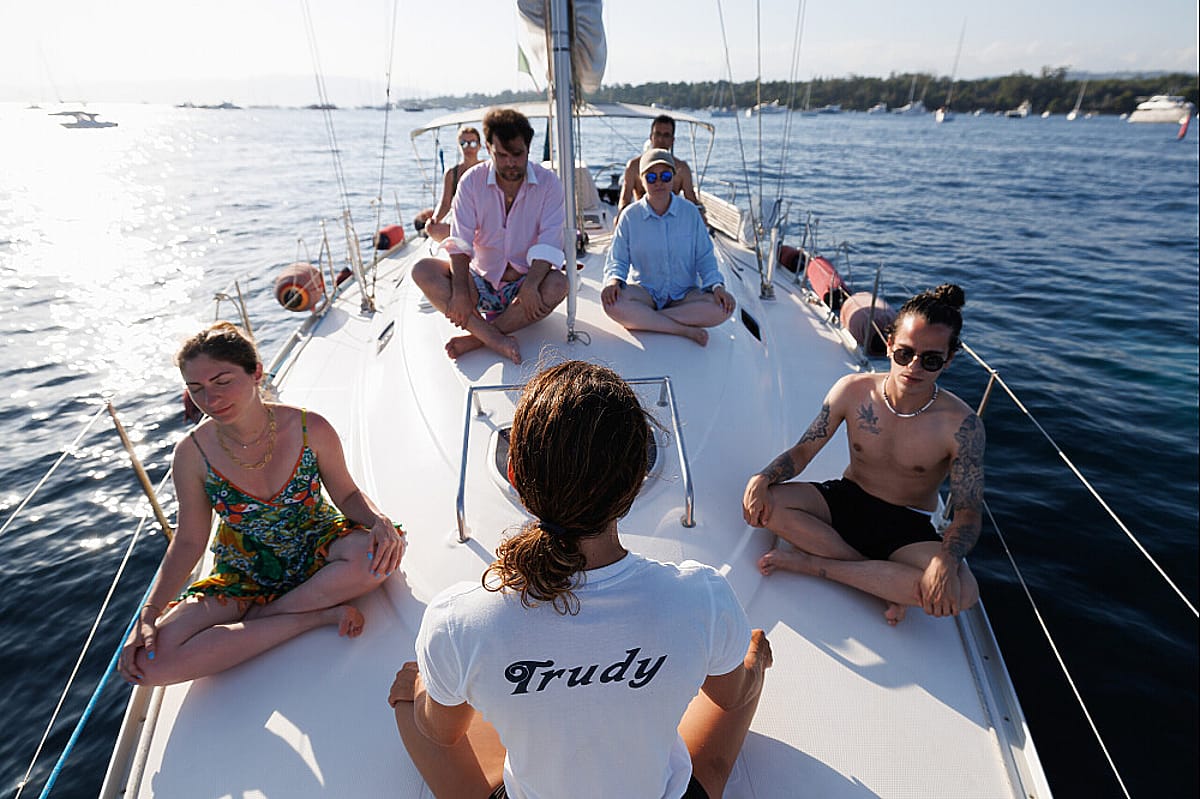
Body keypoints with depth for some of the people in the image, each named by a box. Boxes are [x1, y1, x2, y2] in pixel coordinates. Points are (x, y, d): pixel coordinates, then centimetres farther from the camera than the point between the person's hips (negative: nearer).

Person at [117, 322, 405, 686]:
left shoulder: (310, 429, -17)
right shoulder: (193, 453, -13)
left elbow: (347, 494, -5)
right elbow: (189, 540, -1)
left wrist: (379, 520, -27)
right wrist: (149, 613, -12)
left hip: (316, 553, -2)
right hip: (244, 573, 2)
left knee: (379, 553, -36)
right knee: (147, 662, -20)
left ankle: (260, 616, -13)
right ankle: (319, 614, -17)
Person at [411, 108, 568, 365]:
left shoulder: (548, 183, -6)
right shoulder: (471, 182, -3)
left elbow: (549, 243, -16)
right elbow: (460, 243, -10)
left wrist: (530, 285, -34)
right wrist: (460, 291, -26)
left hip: (526, 281, -1)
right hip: (481, 281, 2)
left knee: (557, 284, -34)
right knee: (423, 270, -21)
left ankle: (476, 338, -29)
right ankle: (496, 339, -37)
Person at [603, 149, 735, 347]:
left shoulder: (690, 212, 4)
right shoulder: (630, 216, 3)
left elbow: (704, 257, 7)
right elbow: (618, 259, 5)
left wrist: (717, 285, -13)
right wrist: (614, 279, -20)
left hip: (684, 293, 1)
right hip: (644, 292, -1)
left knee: (723, 307, -27)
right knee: (610, 300, -33)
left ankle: (641, 319, -23)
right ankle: (685, 329, -26)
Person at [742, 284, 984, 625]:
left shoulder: (961, 425, -18)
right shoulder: (853, 390, -12)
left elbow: (968, 512, -14)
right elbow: (803, 450, -6)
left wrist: (947, 560, -36)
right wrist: (764, 478, -26)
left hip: (908, 528, -1)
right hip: (845, 499, 2)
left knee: (962, 592, -31)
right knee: (762, 503, -25)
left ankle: (812, 563, -21)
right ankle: (889, 581, -17)